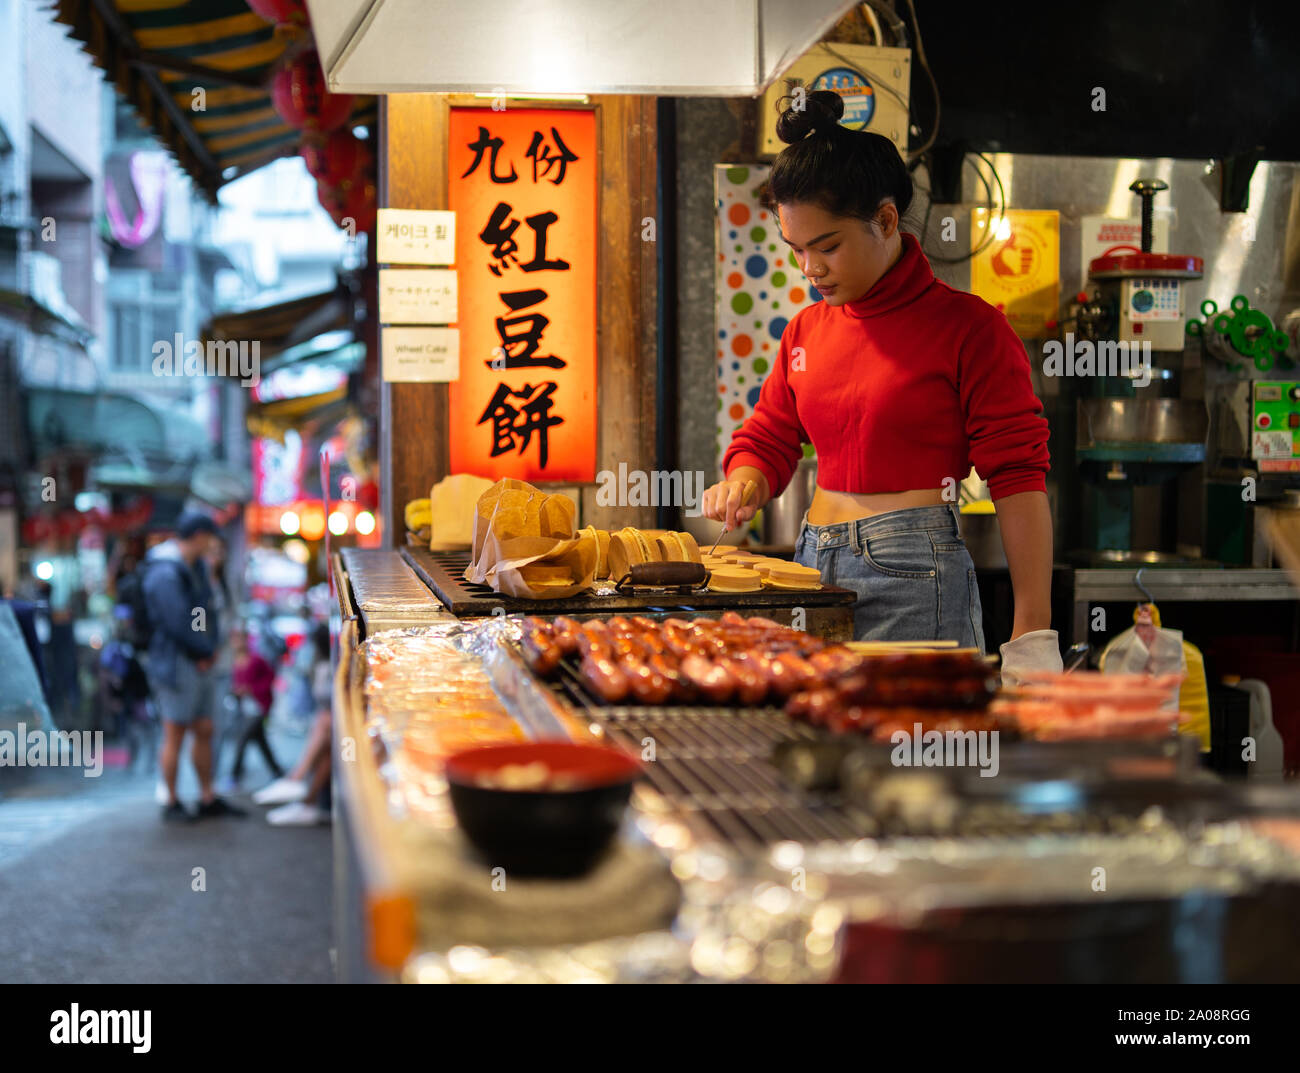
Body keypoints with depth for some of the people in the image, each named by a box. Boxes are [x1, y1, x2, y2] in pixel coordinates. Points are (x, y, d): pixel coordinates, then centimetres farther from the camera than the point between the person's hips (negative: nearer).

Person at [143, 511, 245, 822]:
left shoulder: (196, 567, 13)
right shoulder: (165, 574, -17)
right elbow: (179, 623, -22)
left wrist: (209, 649, 0)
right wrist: (207, 650, -7)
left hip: (200, 662, 9)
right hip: (177, 664, -9)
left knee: (204, 731, 12)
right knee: (175, 735, -2)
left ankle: (208, 799, 20)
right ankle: (172, 804, 7)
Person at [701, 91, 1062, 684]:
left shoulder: (967, 325, -6)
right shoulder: (806, 330, 13)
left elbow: (1019, 478, -9)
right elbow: (767, 440, 21)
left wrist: (1032, 638, -14)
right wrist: (743, 484, -5)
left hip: (916, 583, -6)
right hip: (813, 568, 6)